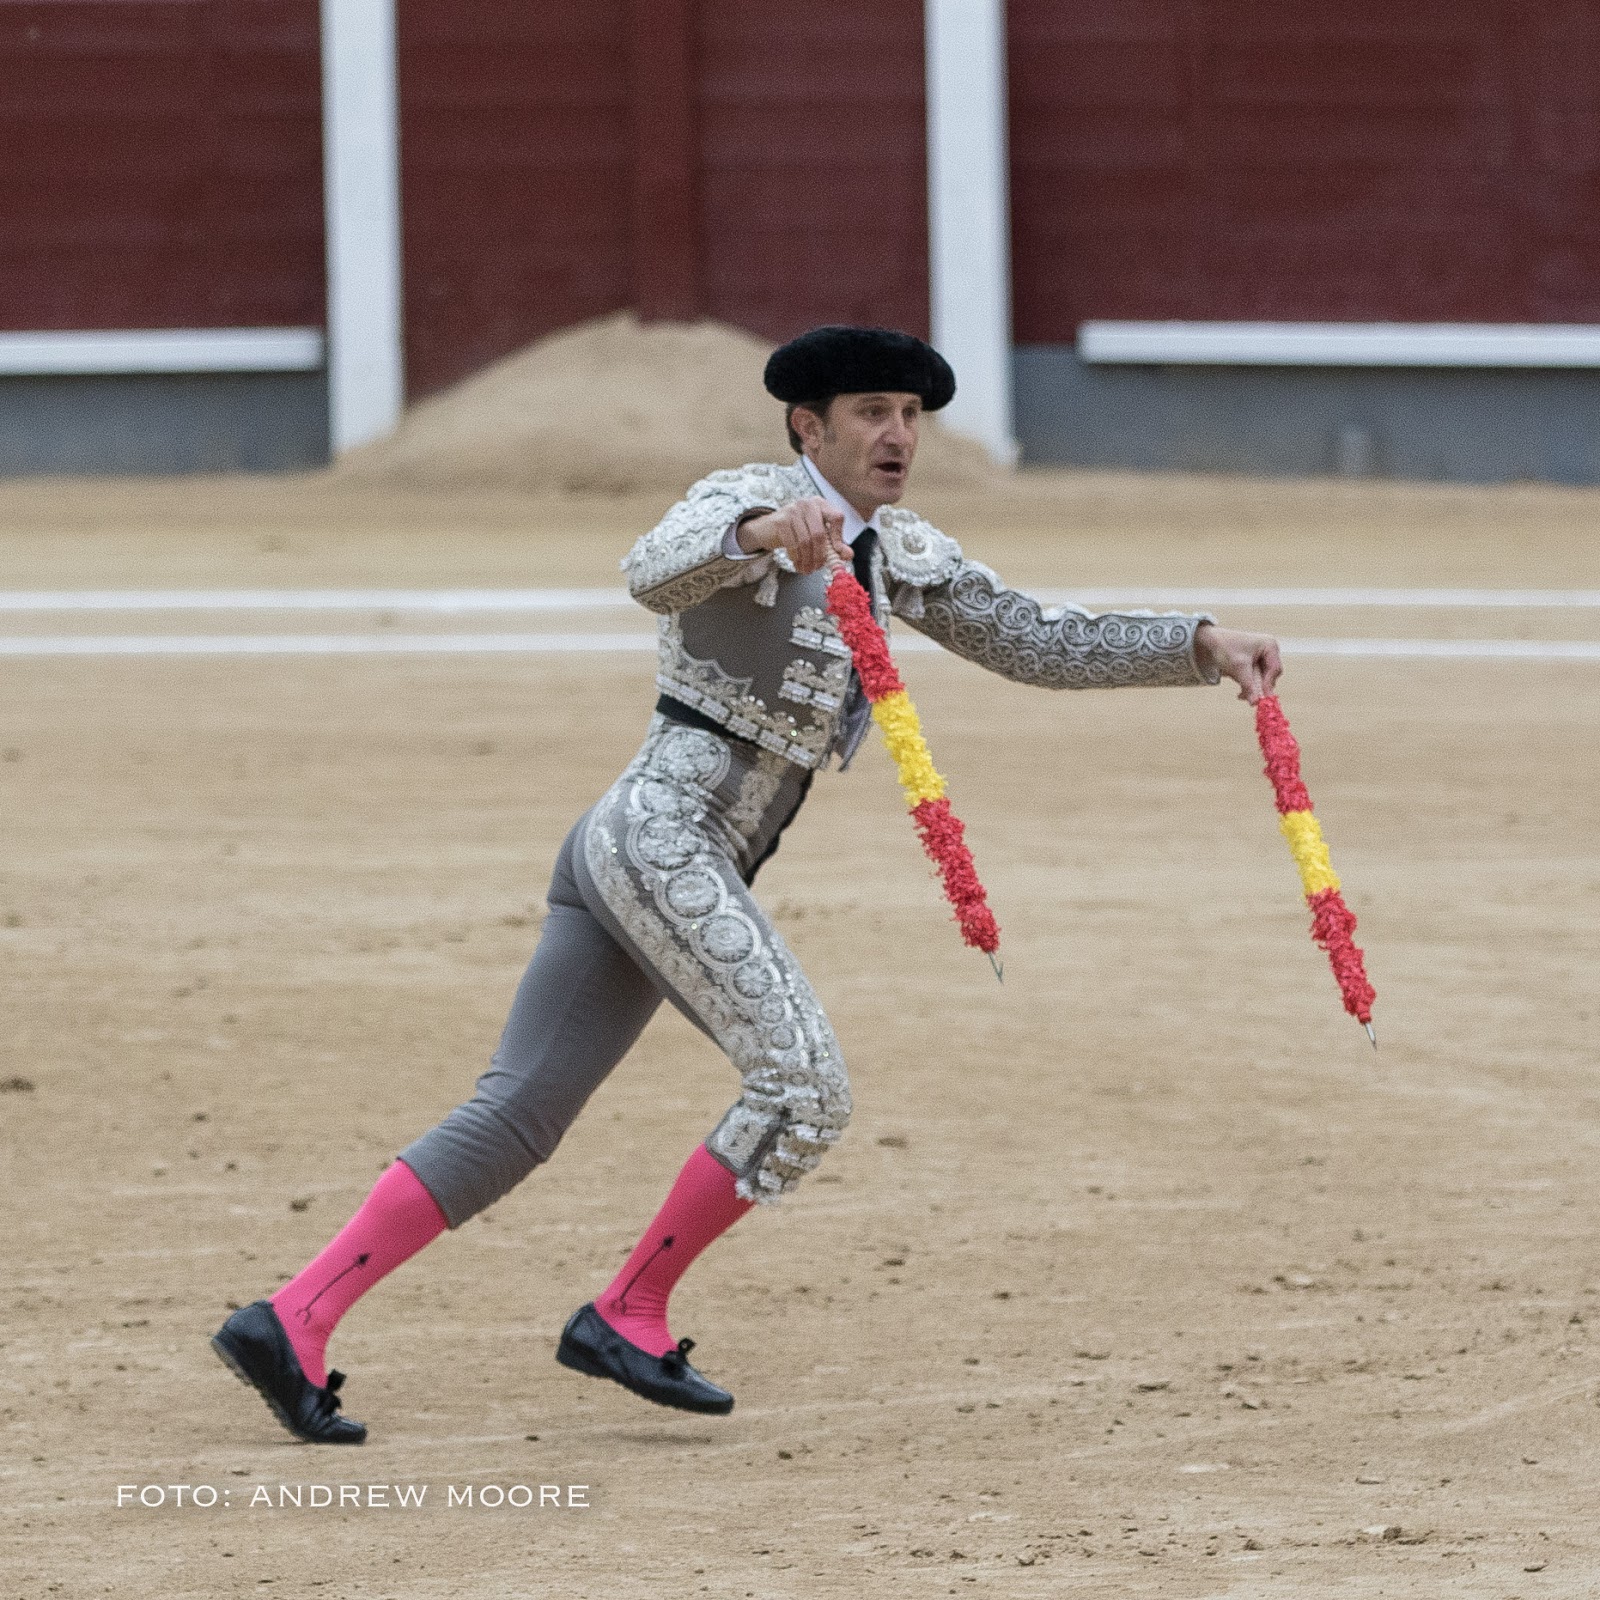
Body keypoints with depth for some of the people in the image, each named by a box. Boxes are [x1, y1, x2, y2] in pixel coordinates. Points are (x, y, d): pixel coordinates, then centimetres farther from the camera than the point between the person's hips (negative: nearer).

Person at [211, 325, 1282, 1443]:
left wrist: (1204, 647, 5)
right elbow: (655, 573, -29)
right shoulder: (751, 500, -8)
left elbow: (1039, 645, 16)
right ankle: (629, 1315, -4)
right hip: (664, 837, -9)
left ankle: (292, 1321, -2)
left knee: (511, 1123, 2)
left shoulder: (901, 556, 16)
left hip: (622, 854, 9)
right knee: (806, 1086, -14)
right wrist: (760, 533, -50)